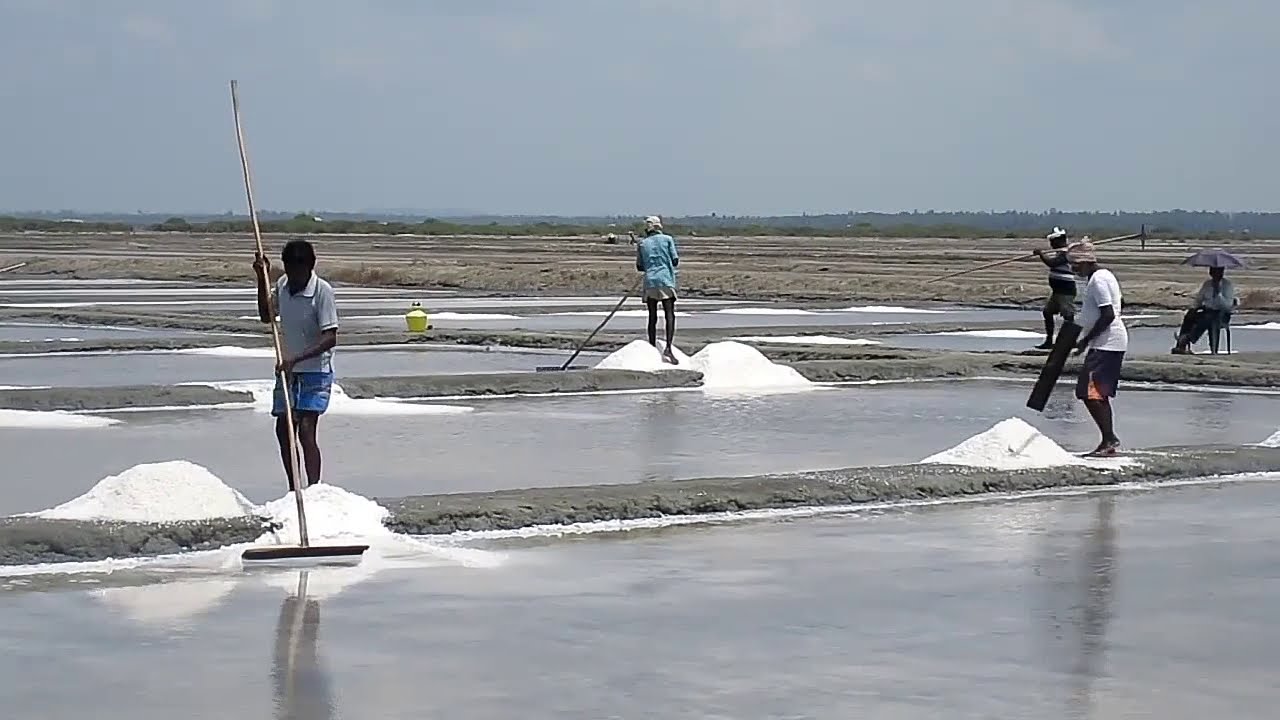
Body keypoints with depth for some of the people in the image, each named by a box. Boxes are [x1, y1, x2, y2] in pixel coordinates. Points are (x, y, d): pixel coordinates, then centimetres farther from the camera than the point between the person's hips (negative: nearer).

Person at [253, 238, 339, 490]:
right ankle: (293, 492, 21)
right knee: (283, 431, 10)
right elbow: (266, 316, 16)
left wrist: (296, 359, -31)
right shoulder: (283, 284, 2)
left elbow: (330, 338, -22)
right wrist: (262, 278, 4)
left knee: (306, 431, -17)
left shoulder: (322, 291, -18)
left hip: (314, 372, -7)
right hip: (287, 370, 7)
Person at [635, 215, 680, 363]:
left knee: (652, 318, 9)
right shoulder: (667, 239, 3)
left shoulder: (642, 243, 10)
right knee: (669, 315, -6)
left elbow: (639, 266, 11)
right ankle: (668, 348, -21)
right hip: (666, 280, -3)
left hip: (650, 282, 3)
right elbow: (675, 261, 1)